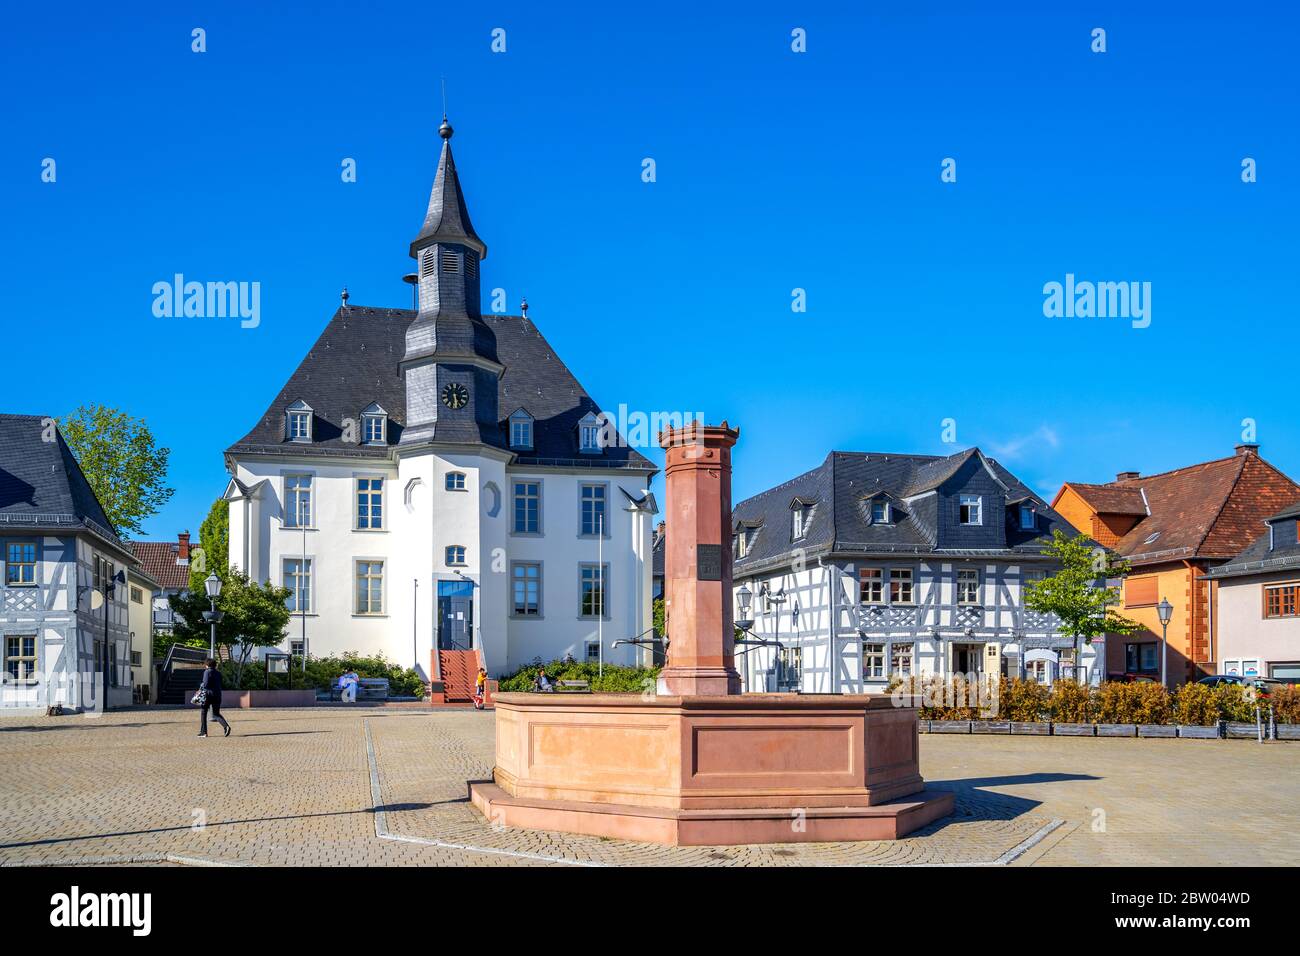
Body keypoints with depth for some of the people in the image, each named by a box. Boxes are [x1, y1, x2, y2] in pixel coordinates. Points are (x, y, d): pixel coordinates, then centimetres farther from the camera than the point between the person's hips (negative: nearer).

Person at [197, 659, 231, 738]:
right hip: (217, 695, 6)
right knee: (216, 714, 9)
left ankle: (203, 732, 11)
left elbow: (206, 684, -17)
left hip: (208, 694, -5)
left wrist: (201, 686, 5)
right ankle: (226, 725, -17)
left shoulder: (207, 672, -7)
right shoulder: (218, 673, 13)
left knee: (203, 712, 11)